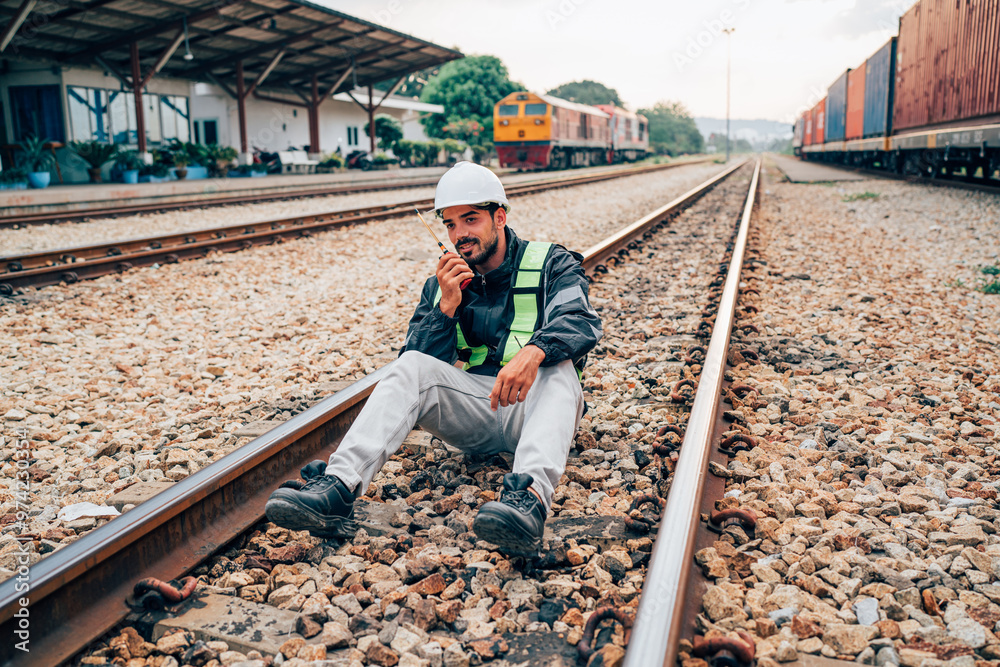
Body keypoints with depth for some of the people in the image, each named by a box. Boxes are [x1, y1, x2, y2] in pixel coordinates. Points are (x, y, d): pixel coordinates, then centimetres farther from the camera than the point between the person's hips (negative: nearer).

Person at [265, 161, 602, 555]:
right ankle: (339, 488, -39)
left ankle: (531, 496, -60)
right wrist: (446, 306, -12)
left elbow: (580, 321, -17)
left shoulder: (551, 265, 4)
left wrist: (534, 350, -40)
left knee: (558, 365, -34)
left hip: (532, 405, -2)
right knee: (411, 366, -23)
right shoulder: (442, 285, 13)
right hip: (472, 410, 3)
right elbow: (420, 364, 4)